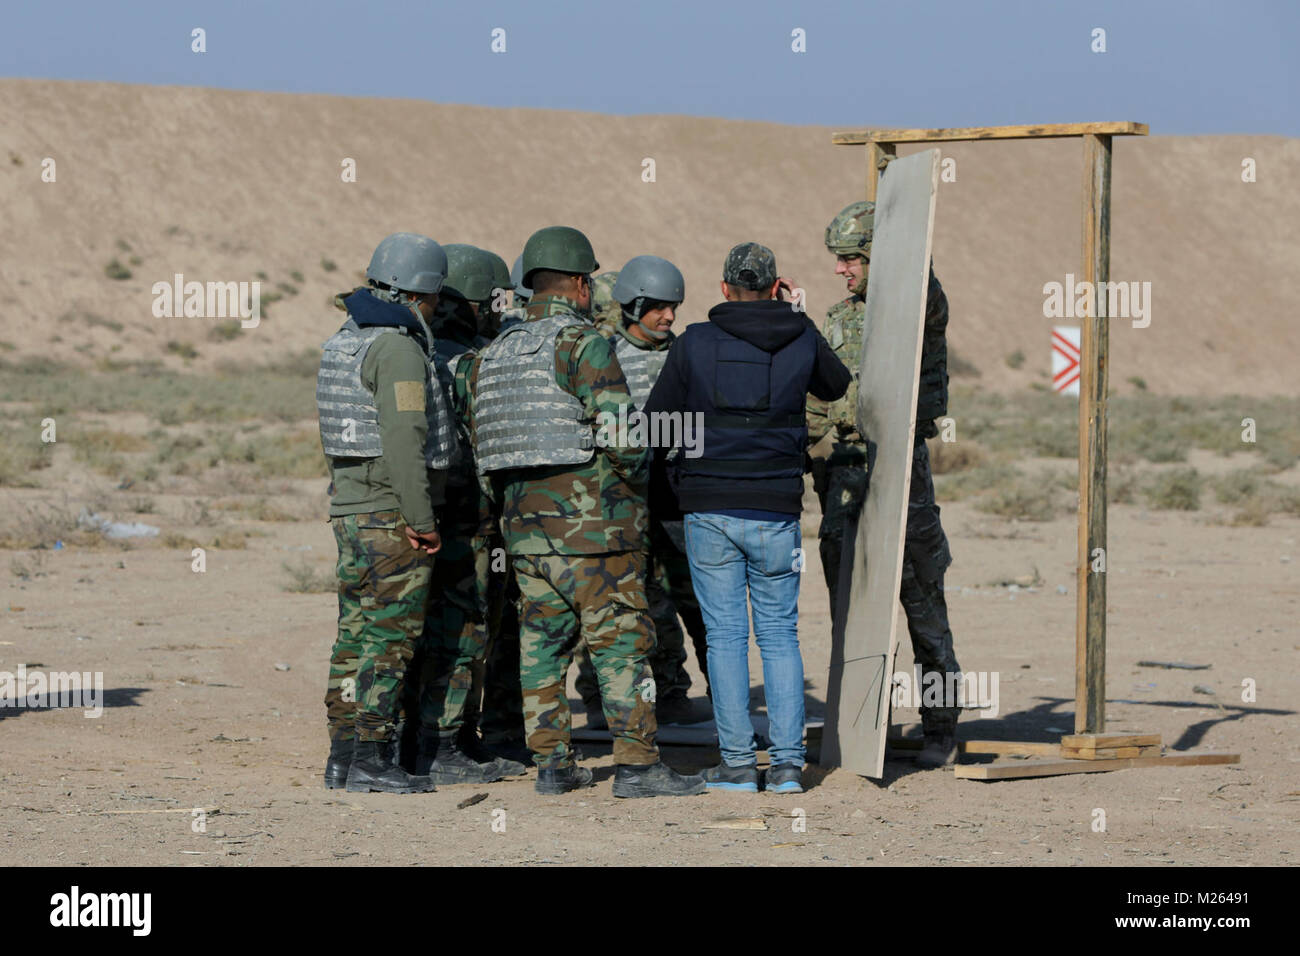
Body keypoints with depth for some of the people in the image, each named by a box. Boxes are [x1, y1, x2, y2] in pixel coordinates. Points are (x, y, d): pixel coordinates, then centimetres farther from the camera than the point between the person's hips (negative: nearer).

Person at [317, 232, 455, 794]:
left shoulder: (342, 343, 15)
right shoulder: (398, 349, -15)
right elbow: (403, 441, -21)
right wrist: (422, 520, -19)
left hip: (350, 509, 9)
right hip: (392, 515, -9)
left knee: (357, 636, 11)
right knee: (390, 639, -6)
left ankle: (343, 756, 13)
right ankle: (371, 758, -6)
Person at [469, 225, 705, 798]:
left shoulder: (493, 357, 12)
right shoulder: (584, 346, -11)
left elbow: (482, 449, 15)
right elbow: (623, 435, -18)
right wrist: (637, 478, 0)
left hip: (525, 530, 7)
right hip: (593, 530, -7)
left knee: (542, 644, 12)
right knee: (621, 644, -4)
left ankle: (552, 763, 13)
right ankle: (637, 765, -7)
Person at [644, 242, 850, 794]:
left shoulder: (694, 343, -3)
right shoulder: (802, 340, 1)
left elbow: (656, 421, 3)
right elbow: (836, 386, 23)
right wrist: (795, 316, 24)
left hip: (710, 510, -1)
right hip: (776, 511, 1)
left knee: (725, 635, 5)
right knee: (780, 634, 10)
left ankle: (737, 763, 3)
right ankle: (788, 763, 5)